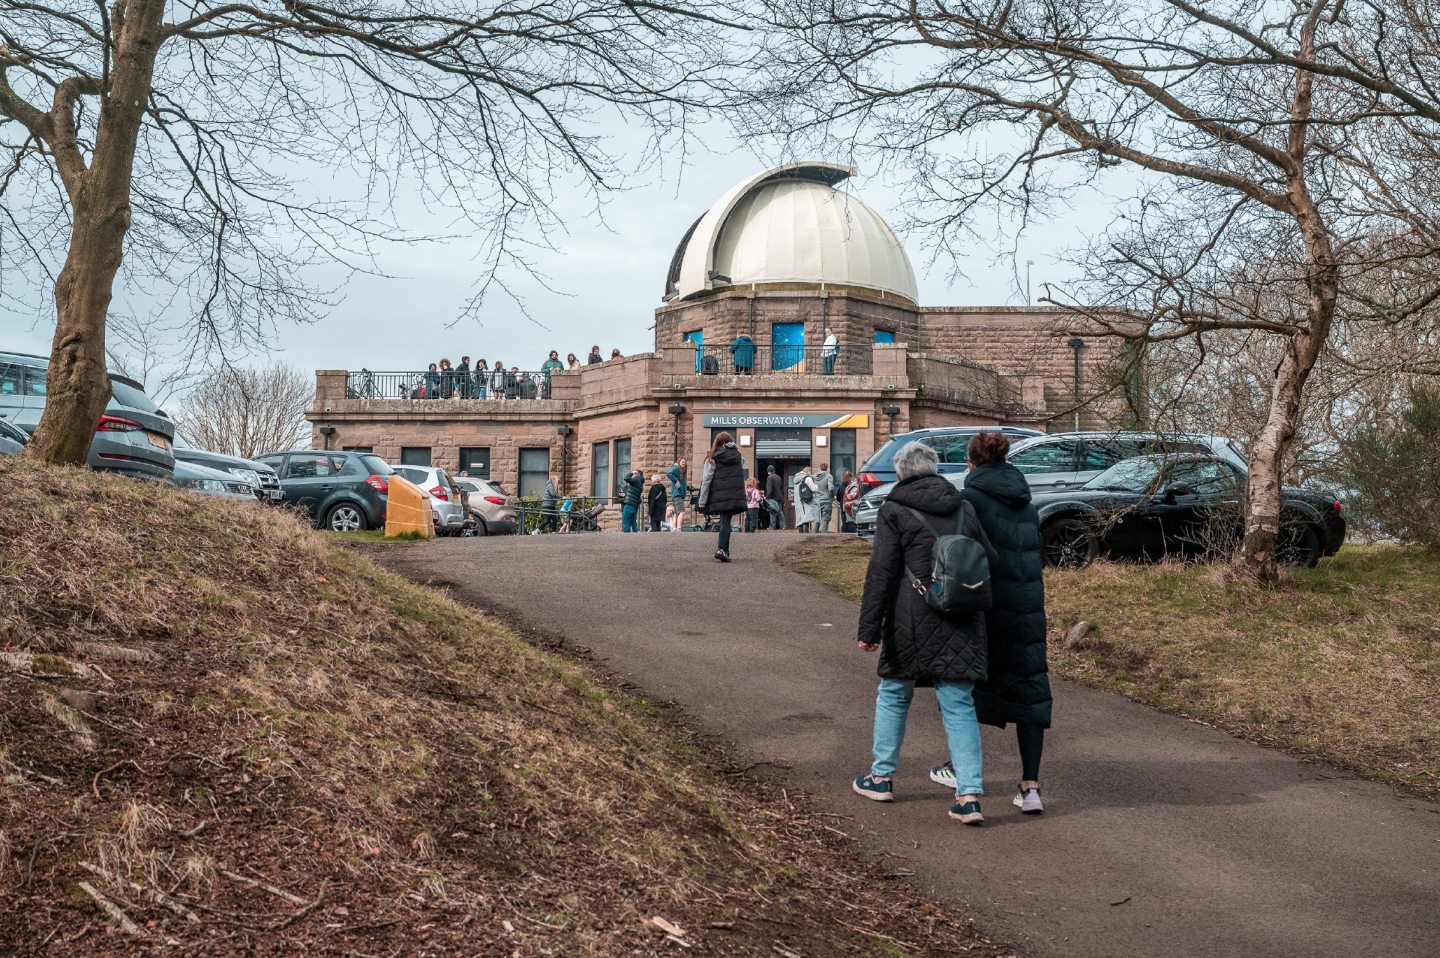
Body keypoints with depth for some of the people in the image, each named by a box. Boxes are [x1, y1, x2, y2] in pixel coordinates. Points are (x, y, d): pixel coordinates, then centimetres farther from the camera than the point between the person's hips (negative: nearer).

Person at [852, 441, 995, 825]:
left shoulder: (894, 512, -5)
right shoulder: (965, 509, 9)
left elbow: (881, 574, -10)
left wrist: (869, 628, -8)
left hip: (912, 622, -3)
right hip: (961, 622, 3)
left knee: (893, 694, 16)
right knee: (959, 705, 4)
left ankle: (882, 777, 26)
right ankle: (969, 794, -3)